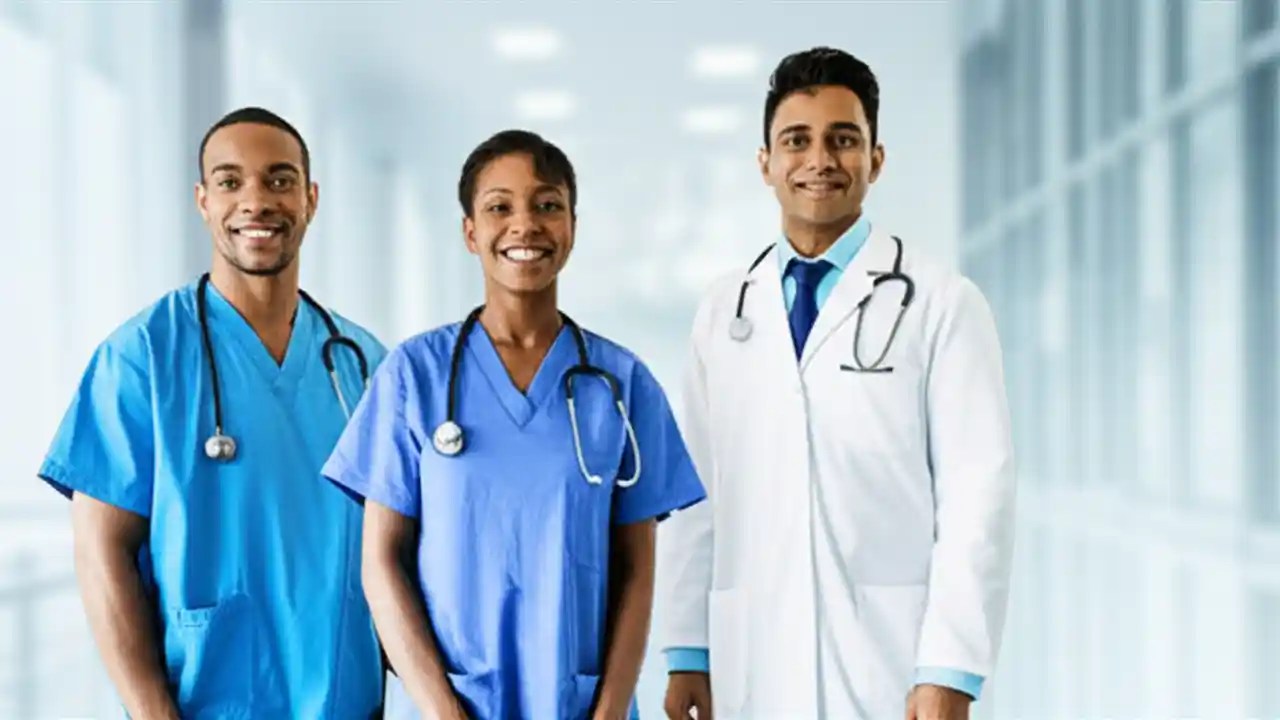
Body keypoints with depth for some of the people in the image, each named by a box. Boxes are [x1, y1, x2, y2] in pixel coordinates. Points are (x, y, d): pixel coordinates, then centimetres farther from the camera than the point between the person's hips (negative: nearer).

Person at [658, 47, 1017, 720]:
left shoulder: (942, 303, -1)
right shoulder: (722, 312, 11)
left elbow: (978, 491, -6)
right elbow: (695, 490, 9)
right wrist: (686, 651, 4)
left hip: (890, 663, -3)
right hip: (753, 666, 3)